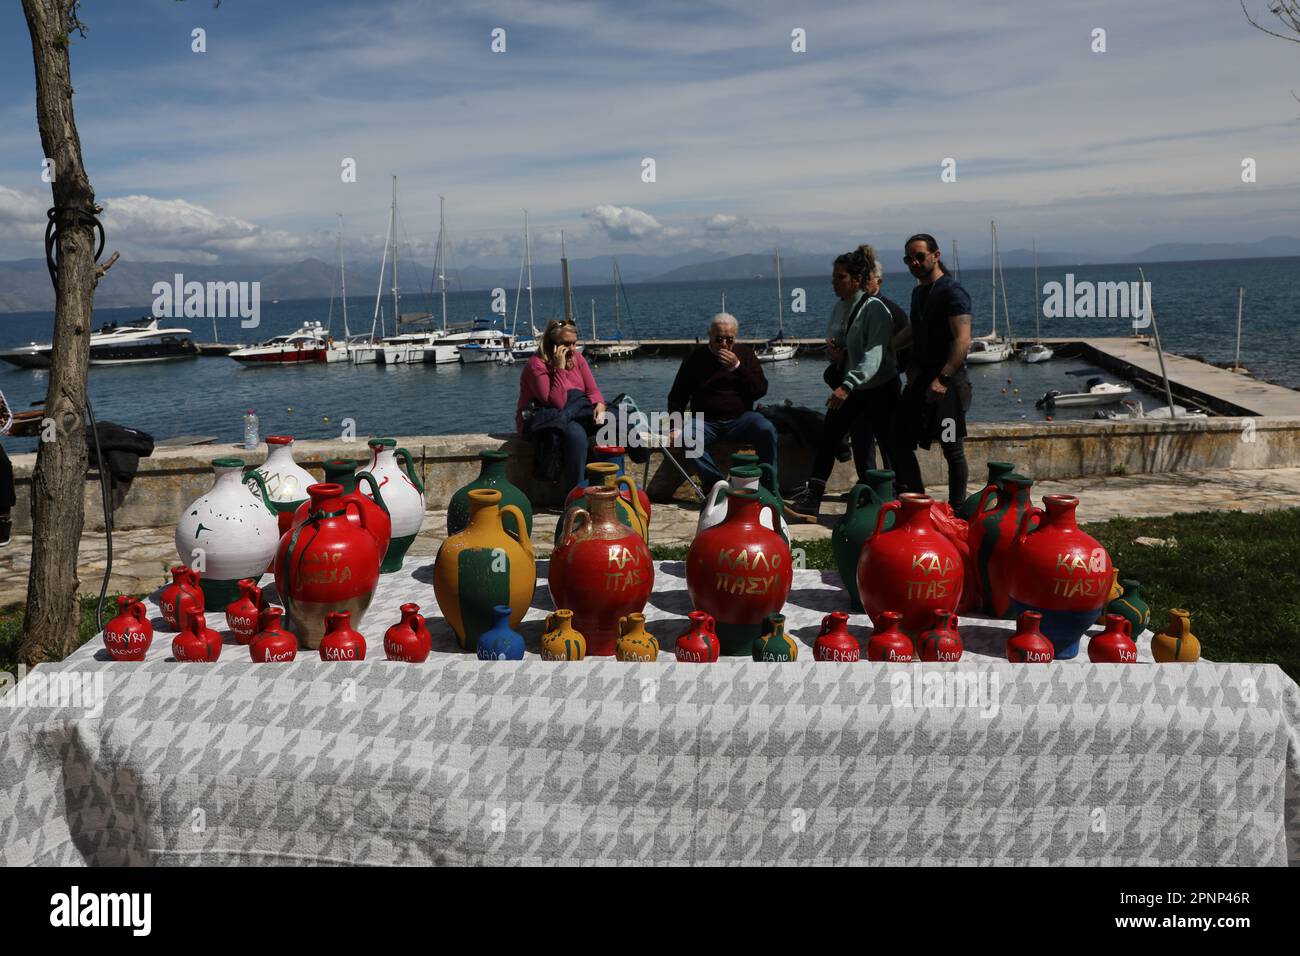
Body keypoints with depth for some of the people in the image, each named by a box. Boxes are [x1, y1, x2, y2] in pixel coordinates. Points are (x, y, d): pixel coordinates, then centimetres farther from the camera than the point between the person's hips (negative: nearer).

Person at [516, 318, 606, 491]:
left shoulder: (576, 358, 5)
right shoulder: (536, 365, -16)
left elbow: (593, 391, 3)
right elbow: (556, 403, -25)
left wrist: (599, 404, -20)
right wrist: (560, 368, -26)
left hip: (574, 418, 6)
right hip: (538, 423, -6)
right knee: (575, 432, -36)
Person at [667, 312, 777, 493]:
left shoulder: (745, 353, 9)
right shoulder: (695, 357, 7)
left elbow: (761, 390, -1)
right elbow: (677, 396, 9)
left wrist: (737, 367, -13)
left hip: (740, 418, 1)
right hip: (706, 421, 0)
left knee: (767, 430, -31)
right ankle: (717, 484, -25)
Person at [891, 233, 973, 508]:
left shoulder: (951, 292, -12)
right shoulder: (918, 292, 16)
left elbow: (963, 340, -21)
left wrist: (943, 379, -28)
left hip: (946, 383, -9)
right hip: (919, 380, 9)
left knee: (952, 449, 0)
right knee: (901, 443, 8)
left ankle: (956, 509, 10)